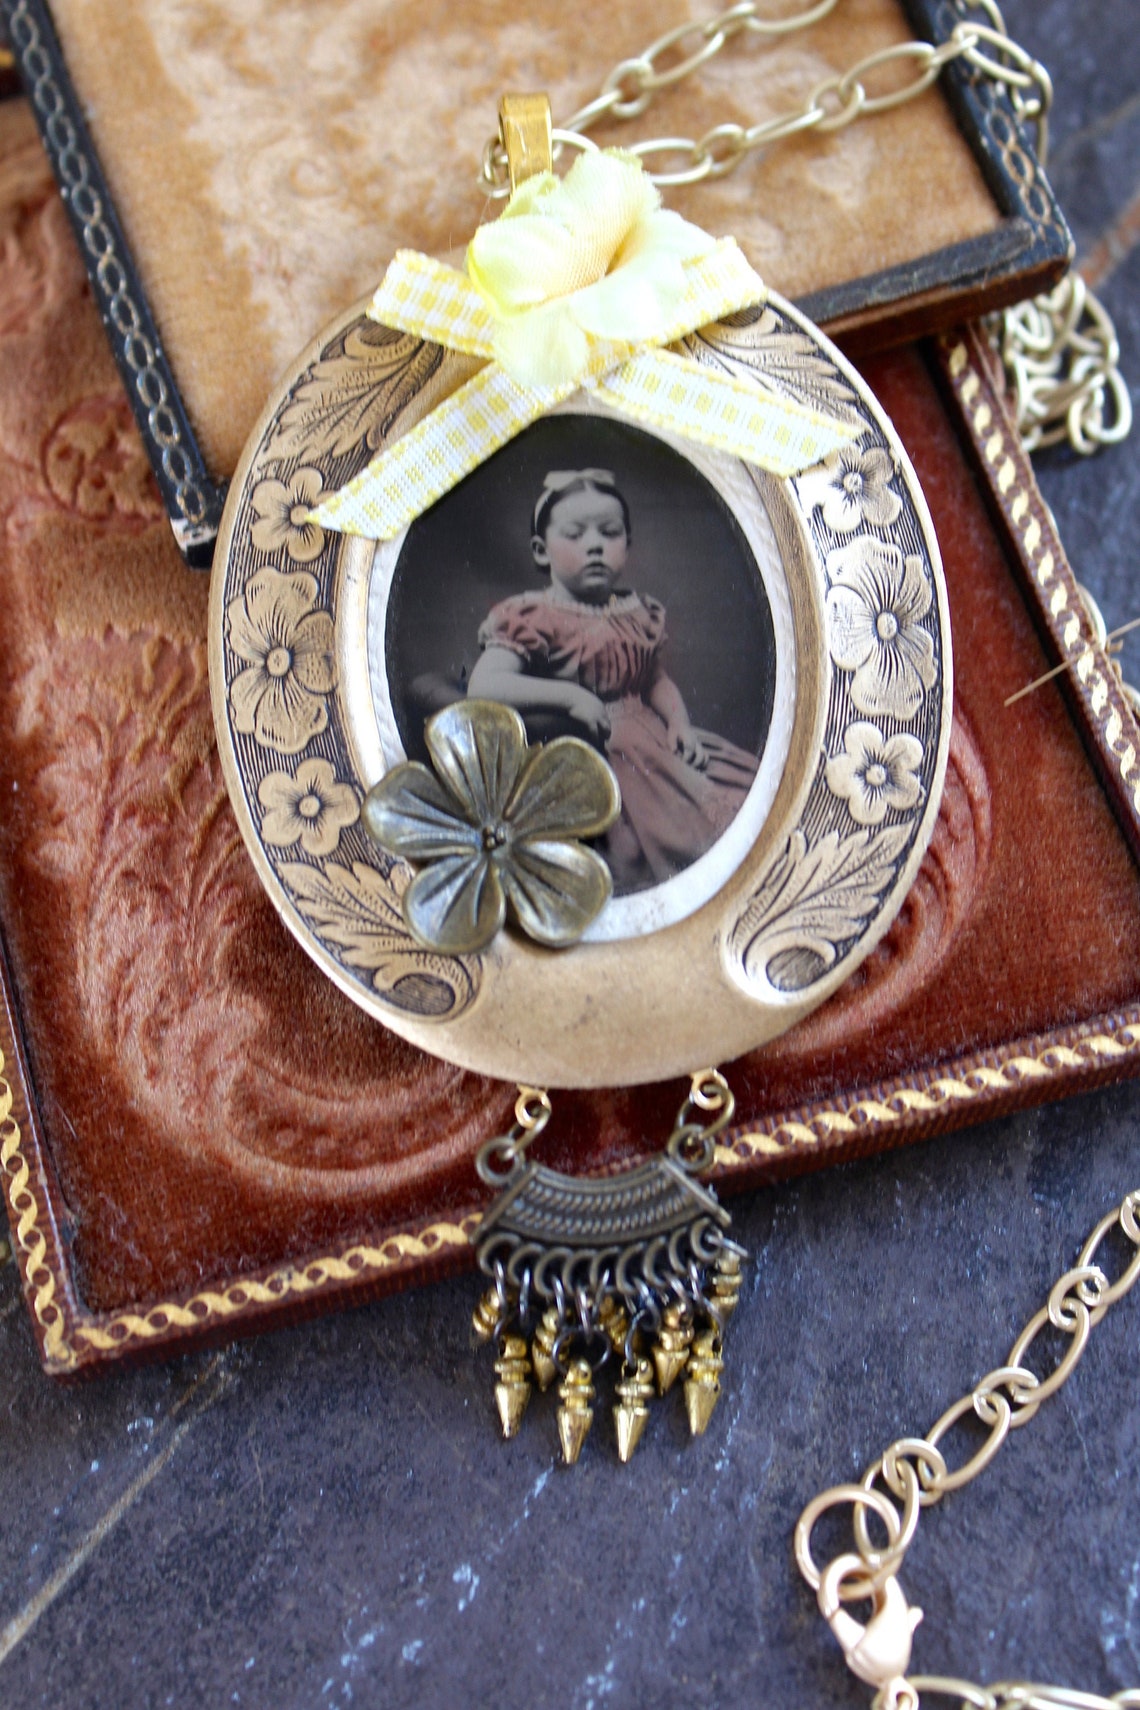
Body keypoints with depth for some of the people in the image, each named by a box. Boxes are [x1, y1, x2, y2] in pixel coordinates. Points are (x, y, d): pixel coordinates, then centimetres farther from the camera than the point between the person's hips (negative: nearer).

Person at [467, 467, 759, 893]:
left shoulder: (642, 614, 11)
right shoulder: (531, 618, -9)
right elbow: (483, 686, -21)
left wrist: (679, 723, 3)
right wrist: (569, 696, -23)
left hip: (649, 742, 7)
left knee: (741, 784, -2)